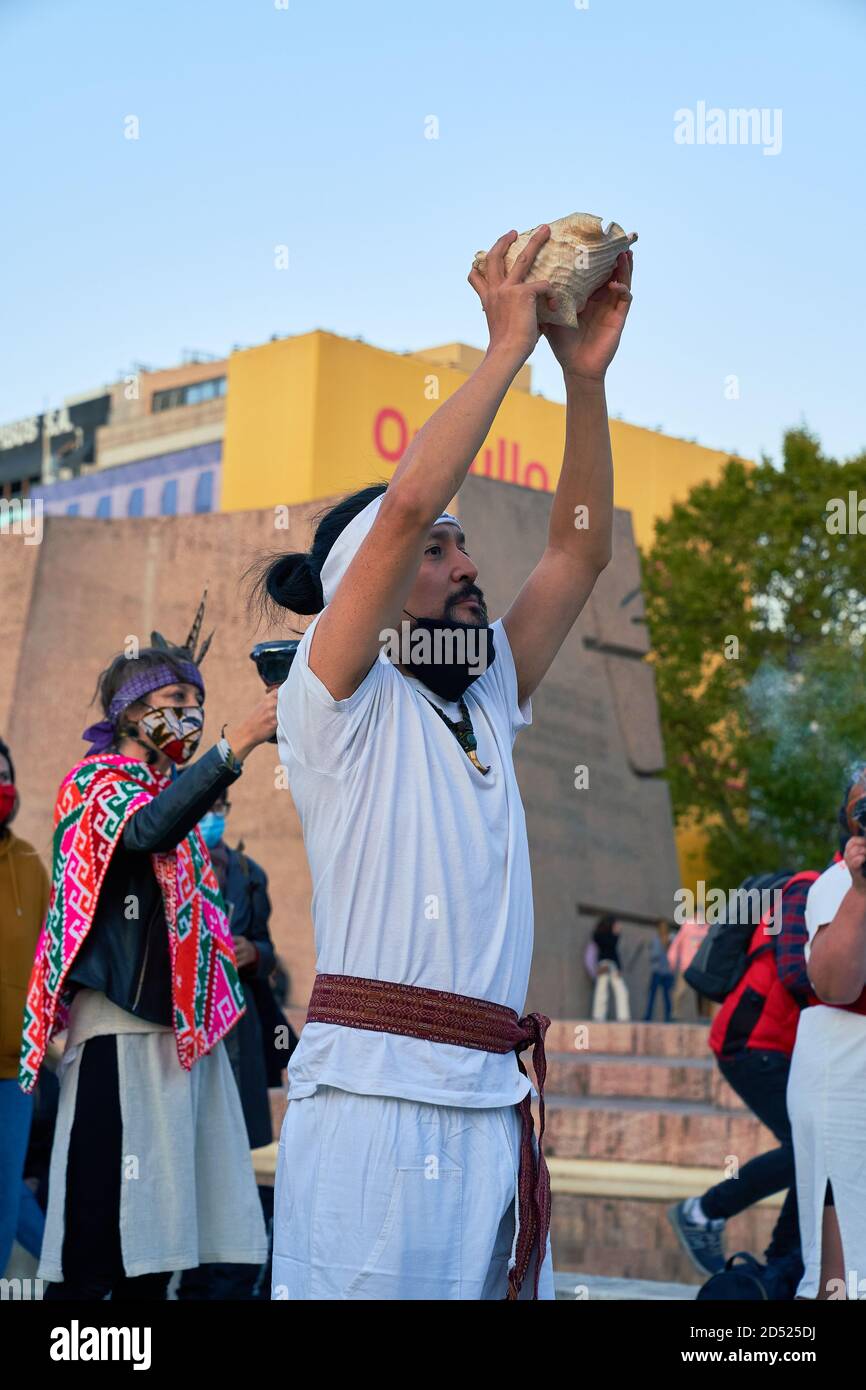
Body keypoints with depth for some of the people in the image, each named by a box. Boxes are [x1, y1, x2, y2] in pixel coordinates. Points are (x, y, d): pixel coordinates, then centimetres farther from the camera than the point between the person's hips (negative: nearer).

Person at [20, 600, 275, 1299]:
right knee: (100, 1240, -14)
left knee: (154, 1238, 3)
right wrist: (237, 743, -32)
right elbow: (145, 833, -24)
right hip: (121, 1025, -8)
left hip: (183, 1025, 8)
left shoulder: (168, 790, 23)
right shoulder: (96, 781, -1)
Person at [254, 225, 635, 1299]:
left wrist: (586, 373, 8)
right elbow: (408, 504, -11)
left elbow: (580, 550, 16)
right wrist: (508, 343, -5)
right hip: (375, 1096, -7)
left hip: (494, 1107, 7)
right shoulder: (336, 702, 2)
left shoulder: (485, 707, 21)